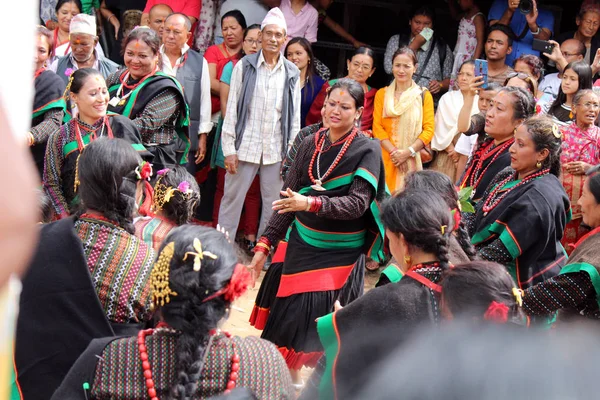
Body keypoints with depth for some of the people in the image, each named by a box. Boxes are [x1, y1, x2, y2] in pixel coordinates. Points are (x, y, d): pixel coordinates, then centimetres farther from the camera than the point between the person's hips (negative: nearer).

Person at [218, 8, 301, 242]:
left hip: (277, 150, 2)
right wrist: (229, 148, -6)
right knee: (232, 199, 2)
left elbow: (295, 115, 8)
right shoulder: (245, 66, -1)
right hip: (245, 146, -2)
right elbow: (232, 108, -2)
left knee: (274, 204, 7)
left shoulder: (292, 73, 6)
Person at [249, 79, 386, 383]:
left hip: (341, 253, -4)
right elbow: (288, 196, 8)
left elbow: (358, 203, -19)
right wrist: (265, 244, 4)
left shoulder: (367, 150, -8)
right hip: (301, 246, 4)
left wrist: (311, 203, -33)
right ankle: (292, 381, 23)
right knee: (289, 320, 5)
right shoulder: (311, 144, 3)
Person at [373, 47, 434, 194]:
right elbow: (377, 127, 2)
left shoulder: (424, 95, 6)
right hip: (386, 158, 1)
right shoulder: (382, 94, 10)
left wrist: (408, 152, -12)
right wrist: (393, 151, -12)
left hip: (412, 159, -1)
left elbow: (429, 129, 0)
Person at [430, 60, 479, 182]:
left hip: (471, 159, -1)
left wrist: (463, 153, -7)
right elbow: (441, 128, 2)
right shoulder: (447, 98, 9)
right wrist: (452, 150, -8)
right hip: (447, 157, 1)